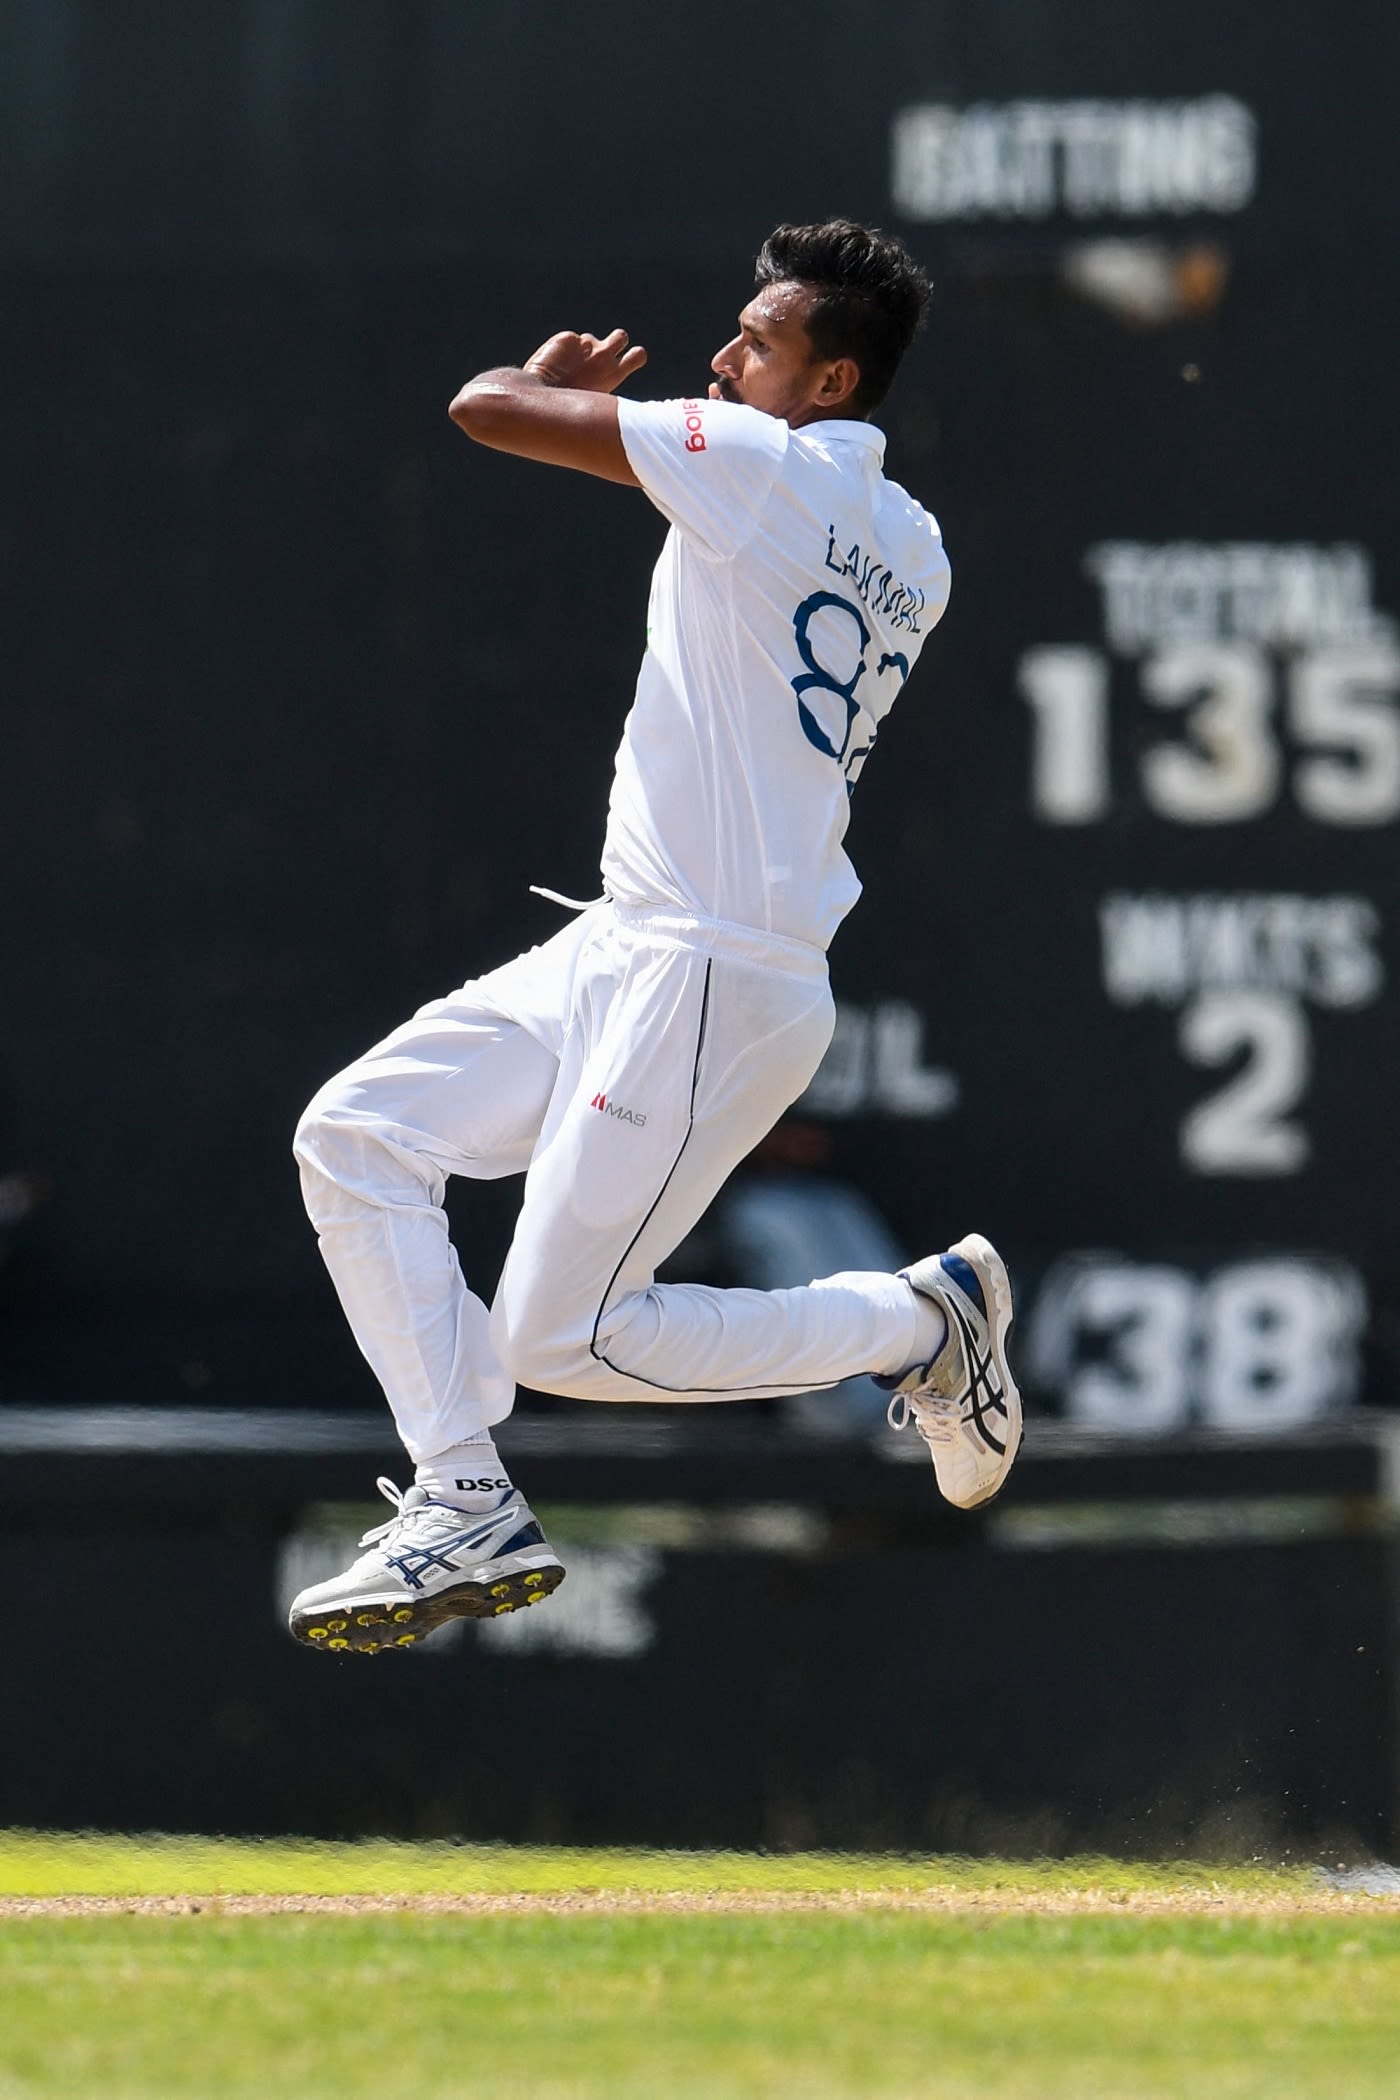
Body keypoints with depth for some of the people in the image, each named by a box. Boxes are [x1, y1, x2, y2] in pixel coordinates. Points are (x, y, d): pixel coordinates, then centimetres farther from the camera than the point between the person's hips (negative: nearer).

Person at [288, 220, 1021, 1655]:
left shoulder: (757, 462, -16)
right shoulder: (911, 554, 10)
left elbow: (484, 409, -11)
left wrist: (552, 381, 12)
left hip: (711, 987, -10)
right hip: (625, 948, 10)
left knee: (567, 1342, -6)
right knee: (354, 1136, 6)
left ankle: (924, 1319, 7)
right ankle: (466, 1509, 3)